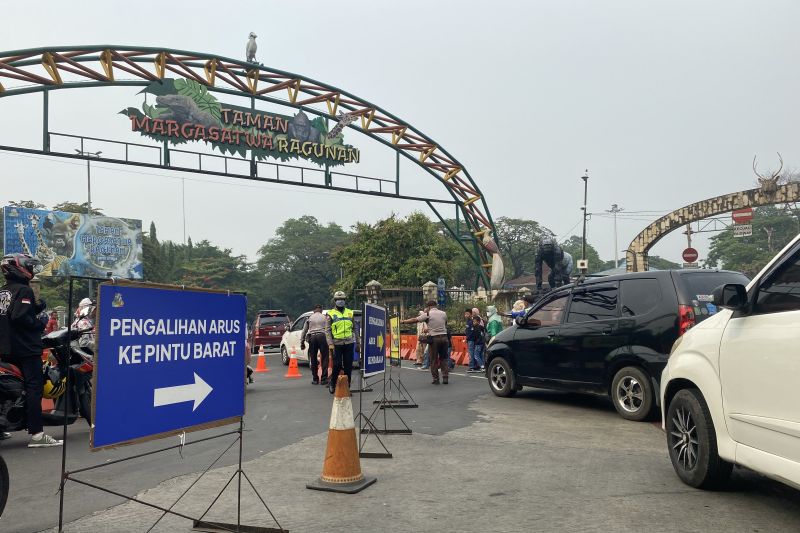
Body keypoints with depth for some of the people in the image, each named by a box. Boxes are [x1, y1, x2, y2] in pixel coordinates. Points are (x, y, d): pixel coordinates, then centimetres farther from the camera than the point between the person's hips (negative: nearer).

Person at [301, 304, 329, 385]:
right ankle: (324, 379, -2)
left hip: (312, 337, 2)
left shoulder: (310, 318, 17)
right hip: (322, 336, -2)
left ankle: (315, 379, 13)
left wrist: (302, 342, 19)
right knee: (324, 358, 2)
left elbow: (304, 331, 15)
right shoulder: (325, 317, 11)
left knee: (313, 359, 9)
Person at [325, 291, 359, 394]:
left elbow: (355, 328, 16)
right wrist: (330, 344, -12)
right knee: (337, 365, -3)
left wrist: (357, 342, 12)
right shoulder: (331, 314, 2)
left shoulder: (350, 313, 12)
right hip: (337, 344, -3)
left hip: (349, 343, 3)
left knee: (348, 366, 4)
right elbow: (327, 330, -2)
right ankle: (332, 384, 19)